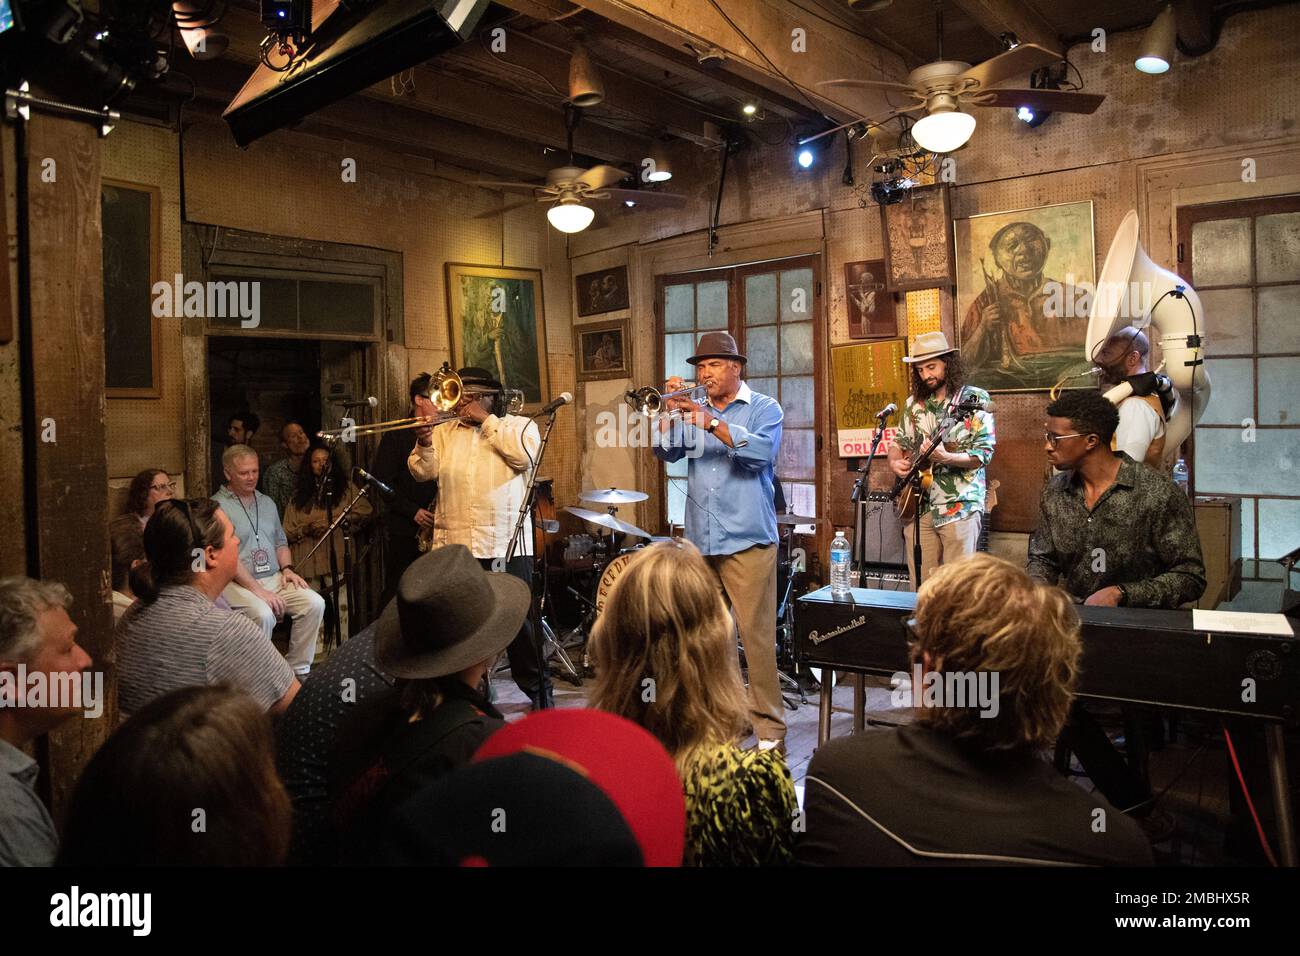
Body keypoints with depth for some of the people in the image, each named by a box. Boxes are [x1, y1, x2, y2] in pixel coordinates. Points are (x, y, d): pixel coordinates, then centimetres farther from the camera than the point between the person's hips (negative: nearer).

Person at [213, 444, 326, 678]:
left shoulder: (267, 503, 20)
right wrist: (257, 590, -21)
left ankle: (298, 670, -8)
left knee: (315, 603, -18)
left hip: (275, 578, 6)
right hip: (237, 582, -6)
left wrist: (287, 568, 4)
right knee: (263, 614, -35)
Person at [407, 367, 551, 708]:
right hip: (453, 545, 4)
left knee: (517, 622, 0)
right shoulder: (445, 432, 17)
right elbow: (423, 472, 7)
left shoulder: (519, 425, 8)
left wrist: (486, 420, -6)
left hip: (505, 545, -3)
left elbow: (524, 455, -12)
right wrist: (424, 441, -13)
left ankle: (538, 689, 17)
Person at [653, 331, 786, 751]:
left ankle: (769, 729, 1)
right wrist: (672, 412, -8)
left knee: (756, 634, -7)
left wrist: (711, 423, -21)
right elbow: (667, 452, 5)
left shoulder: (764, 408, 4)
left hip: (747, 540, -5)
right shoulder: (692, 411, 16)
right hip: (700, 541, 5)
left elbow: (761, 452, -14)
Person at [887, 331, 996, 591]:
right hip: (918, 506, 5)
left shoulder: (975, 399, -3)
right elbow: (899, 442, 22)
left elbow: (984, 453, -10)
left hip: (959, 507, -5)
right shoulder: (914, 403, 12)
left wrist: (946, 458, -26)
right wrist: (894, 462, 0)